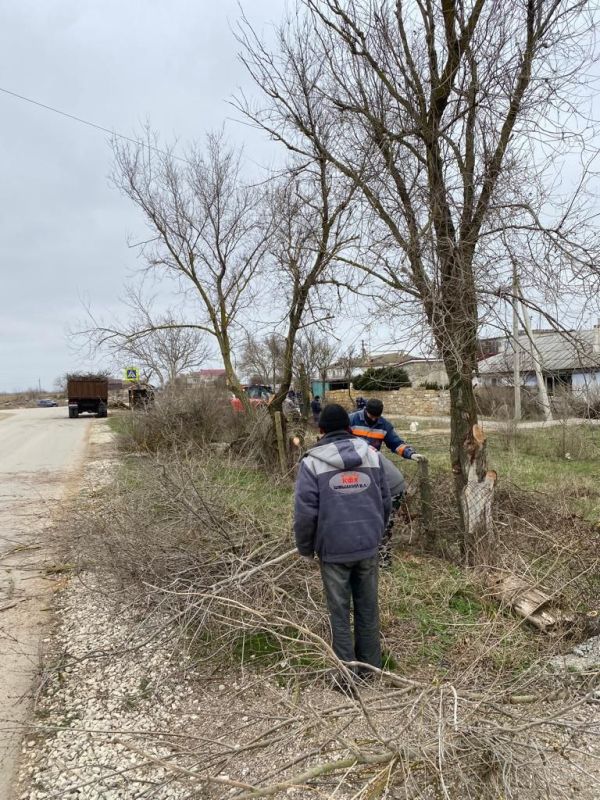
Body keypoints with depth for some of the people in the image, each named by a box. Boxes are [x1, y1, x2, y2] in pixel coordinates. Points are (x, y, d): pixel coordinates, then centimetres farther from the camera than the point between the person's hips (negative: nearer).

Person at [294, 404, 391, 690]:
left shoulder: (312, 462, -7)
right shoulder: (372, 455, 4)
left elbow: (305, 511, -10)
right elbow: (385, 501, 9)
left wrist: (305, 548, 4)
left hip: (333, 549, -3)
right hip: (368, 547, 3)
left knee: (340, 613, 8)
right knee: (368, 608, 16)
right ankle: (369, 666, 30)